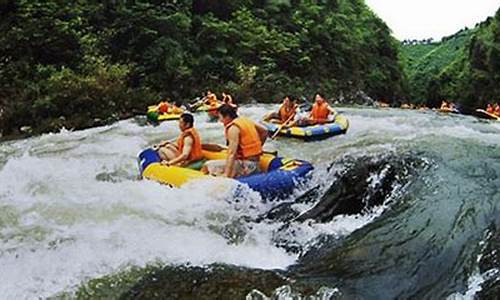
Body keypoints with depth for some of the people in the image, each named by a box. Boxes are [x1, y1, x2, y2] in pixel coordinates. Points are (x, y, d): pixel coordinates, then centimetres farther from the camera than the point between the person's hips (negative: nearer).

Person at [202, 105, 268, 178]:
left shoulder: (233, 128, -15)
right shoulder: (246, 120, 10)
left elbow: (232, 153, -23)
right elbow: (264, 132, 22)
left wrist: (226, 175, -25)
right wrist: (257, 147, 25)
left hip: (245, 165, -9)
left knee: (208, 166, -11)